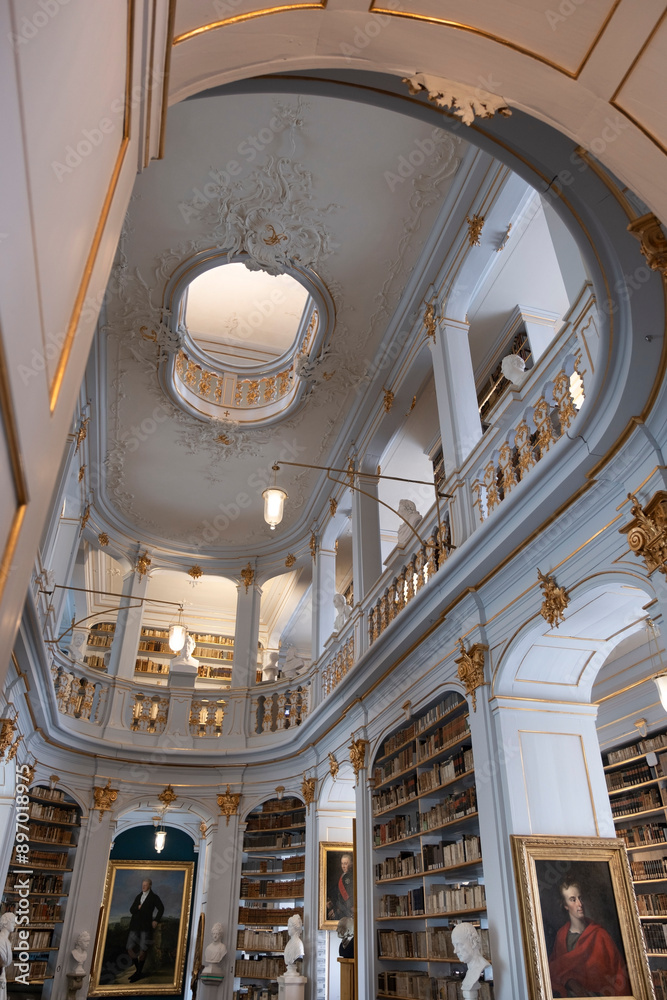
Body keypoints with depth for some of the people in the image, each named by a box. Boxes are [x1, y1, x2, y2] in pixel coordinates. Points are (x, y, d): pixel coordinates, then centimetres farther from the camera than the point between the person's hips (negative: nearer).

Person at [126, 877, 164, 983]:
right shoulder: (138, 896, 18)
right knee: (130, 949, 2)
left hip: (146, 926, -5)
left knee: (143, 950, -4)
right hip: (135, 925, 5)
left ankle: (139, 973, 14)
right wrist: (138, 907, -5)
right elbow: (131, 910, 14)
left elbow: (161, 908, -5)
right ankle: (139, 970, 21)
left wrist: (156, 920, -11)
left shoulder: (154, 897, 1)